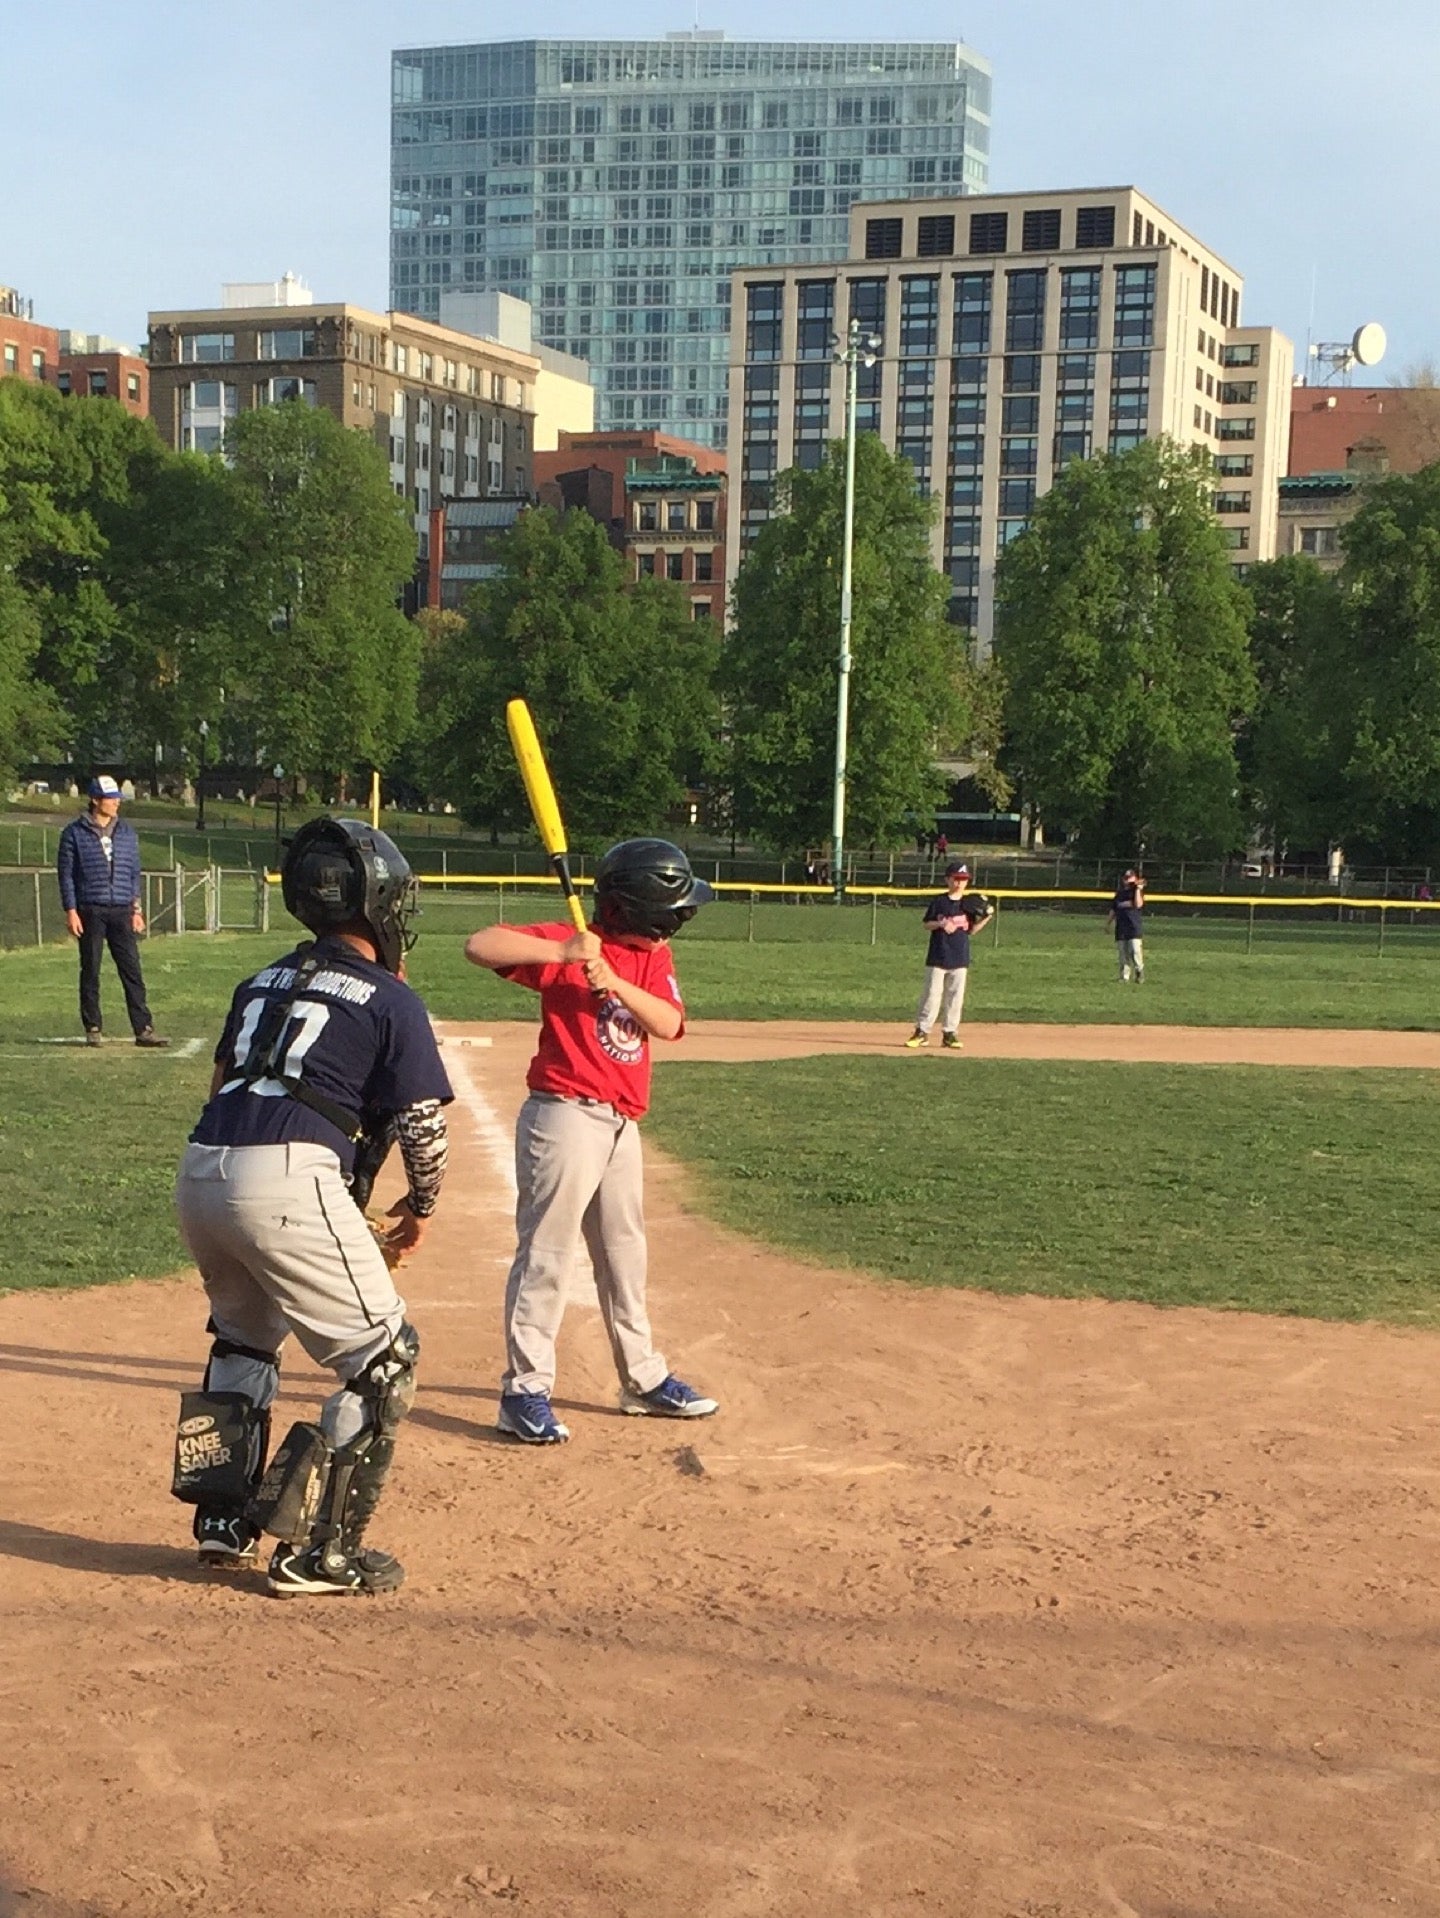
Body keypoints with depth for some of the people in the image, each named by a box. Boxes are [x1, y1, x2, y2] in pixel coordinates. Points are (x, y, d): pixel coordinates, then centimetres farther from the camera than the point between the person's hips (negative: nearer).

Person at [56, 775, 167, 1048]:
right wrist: (71, 911, -7)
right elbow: (66, 874, 0)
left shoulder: (127, 832, 12)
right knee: (90, 971, 2)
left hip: (122, 912, 3)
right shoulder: (75, 833, 1)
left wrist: (136, 909, 10)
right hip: (91, 911, -3)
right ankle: (93, 1029, 11)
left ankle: (143, 1029, -2)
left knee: (132, 971, -1)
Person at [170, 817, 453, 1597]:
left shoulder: (263, 981, 22)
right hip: (286, 1181, -7)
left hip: (199, 1173, 7)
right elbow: (422, 1122, 1)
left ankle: (223, 1520, 30)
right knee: (382, 1358, 6)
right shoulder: (389, 998, 4)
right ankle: (316, 1551, 5)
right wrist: (420, 1206, 18)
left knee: (245, 1338, 31)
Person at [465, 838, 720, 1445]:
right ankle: (524, 1393, 0)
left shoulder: (653, 956, 9)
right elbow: (479, 945, -20)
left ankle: (643, 1378, 31)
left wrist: (614, 983, -21)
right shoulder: (568, 944, -10)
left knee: (624, 1254, 18)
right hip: (565, 1117, -8)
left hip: (620, 1123, 8)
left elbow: (668, 1024, -7)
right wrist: (563, 953, -28)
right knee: (545, 1254, -6)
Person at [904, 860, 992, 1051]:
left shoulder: (970, 902, 5)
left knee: (955, 997, 5)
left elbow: (972, 929, 8)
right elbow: (927, 925, 1)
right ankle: (922, 1031, 5)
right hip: (937, 957, -2)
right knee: (931, 994, -1)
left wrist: (985, 918, -7)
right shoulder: (939, 901, -1)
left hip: (960, 958, 2)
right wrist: (940, 924, -18)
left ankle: (949, 1033, 13)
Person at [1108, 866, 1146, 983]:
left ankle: (1140, 972, 2)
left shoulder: (1137, 891, 1)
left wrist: (1138, 889, -16)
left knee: (1136, 952, -15)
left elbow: (1138, 904, -19)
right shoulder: (1120, 892, 16)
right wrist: (1108, 923, 16)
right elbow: (1113, 909, 20)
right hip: (1121, 928, 5)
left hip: (1135, 927, -5)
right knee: (1123, 955, 4)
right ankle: (1124, 977, 9)